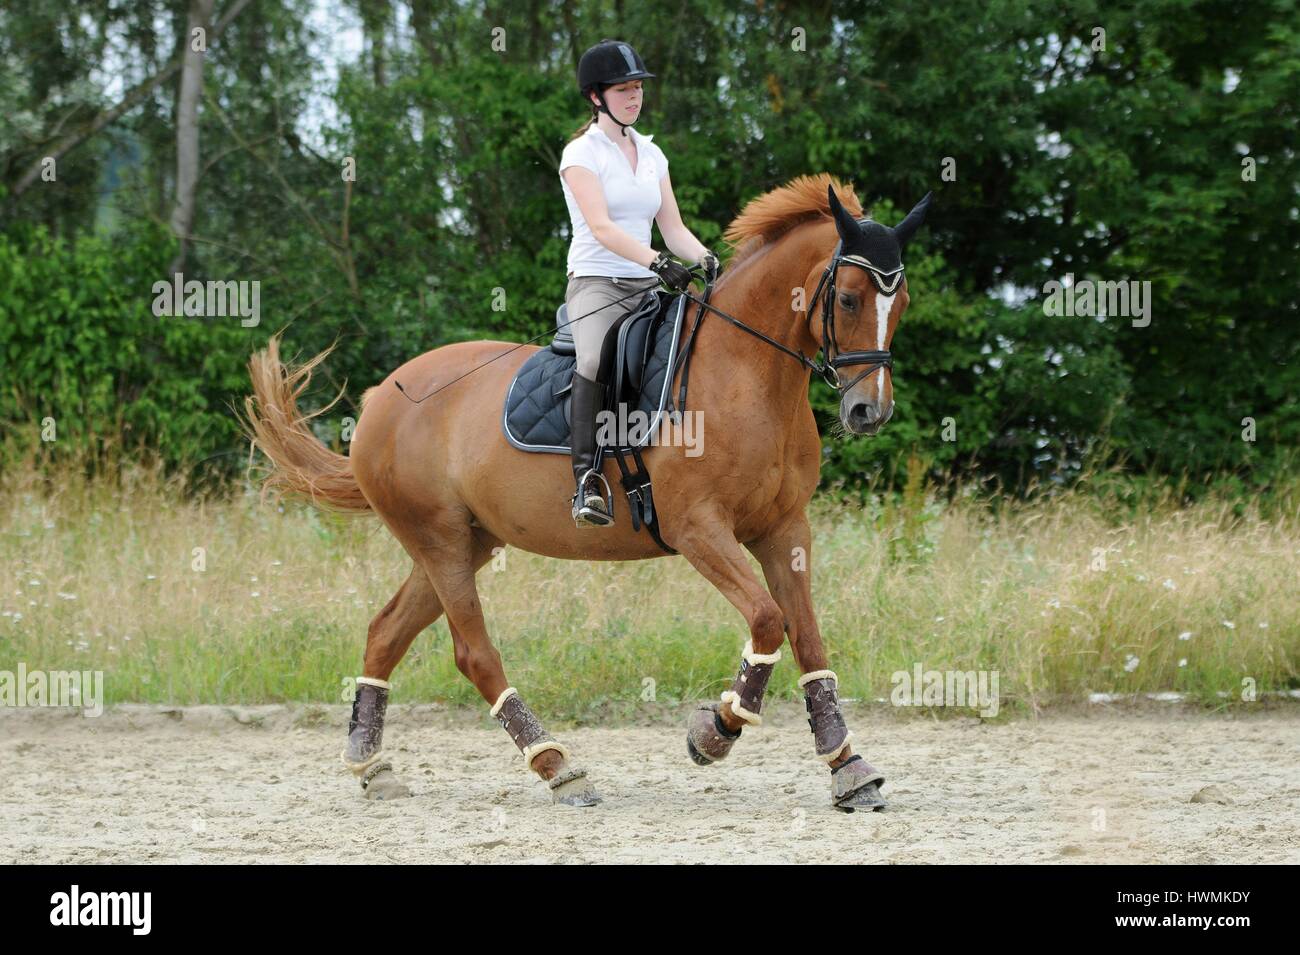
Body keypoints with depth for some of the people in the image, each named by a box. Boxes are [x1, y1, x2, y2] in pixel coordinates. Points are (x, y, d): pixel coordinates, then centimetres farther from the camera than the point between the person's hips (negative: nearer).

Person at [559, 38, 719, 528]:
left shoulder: (651, 155, 15)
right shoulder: (582, 153, -5)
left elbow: (673, 229, 12)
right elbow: (601, 226, -18)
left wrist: (707, 260, -8)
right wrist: (658, 262, -31)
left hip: (647, 287, 7)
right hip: (596, 282, -7)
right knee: (597, 358, -36)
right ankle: (586, 479, -42)